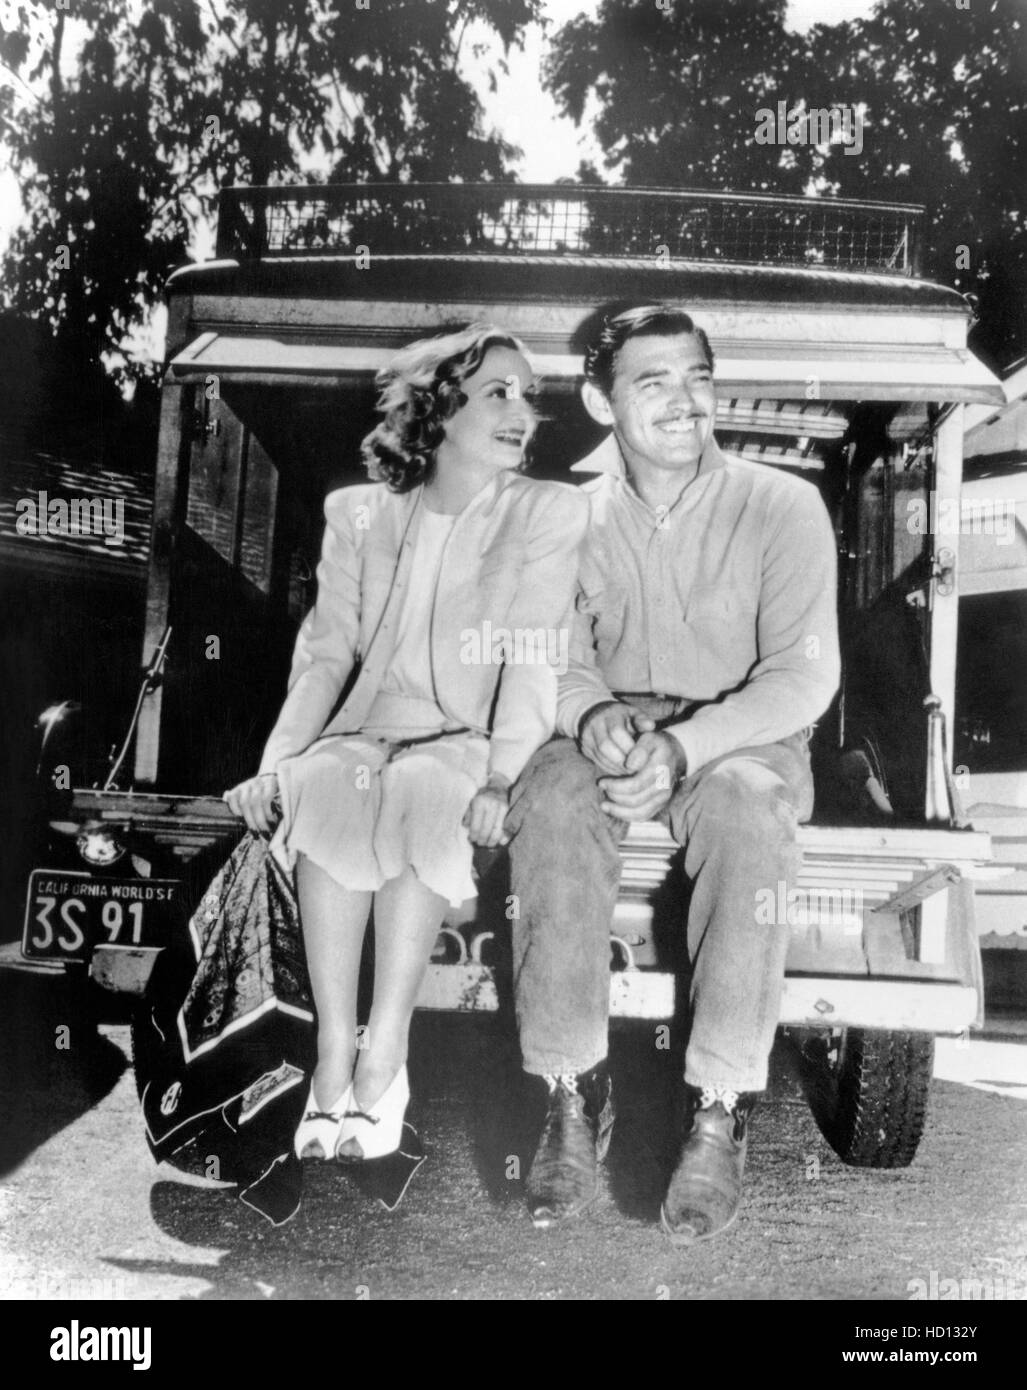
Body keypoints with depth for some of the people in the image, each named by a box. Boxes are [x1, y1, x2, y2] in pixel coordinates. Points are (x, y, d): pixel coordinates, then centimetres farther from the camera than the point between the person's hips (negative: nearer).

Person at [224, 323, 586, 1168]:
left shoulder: (549, 512, 5)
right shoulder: (360, 514, 13)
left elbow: (533, 662, -7)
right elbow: (326, 655, 6)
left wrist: (499, 778, -22)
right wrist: (276, 763, -10)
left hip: (468, 743, -2)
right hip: (367, 730, 2)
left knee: (421, 793, -36)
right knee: (324, 788, -32)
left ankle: (382, 1060, -32)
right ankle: (335, 1056, -31)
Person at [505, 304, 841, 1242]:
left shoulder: (783, 508, -5)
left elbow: (804, 674, -11)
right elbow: (558, 657, 3)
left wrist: (686, 746, -27)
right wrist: (595, 718, -22)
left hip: (742, 742, -1)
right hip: (611, 735, 2)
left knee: (746, 808, -36)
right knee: (548, 799, -32)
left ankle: (720, 1115, -28)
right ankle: (575, 1095, -23)